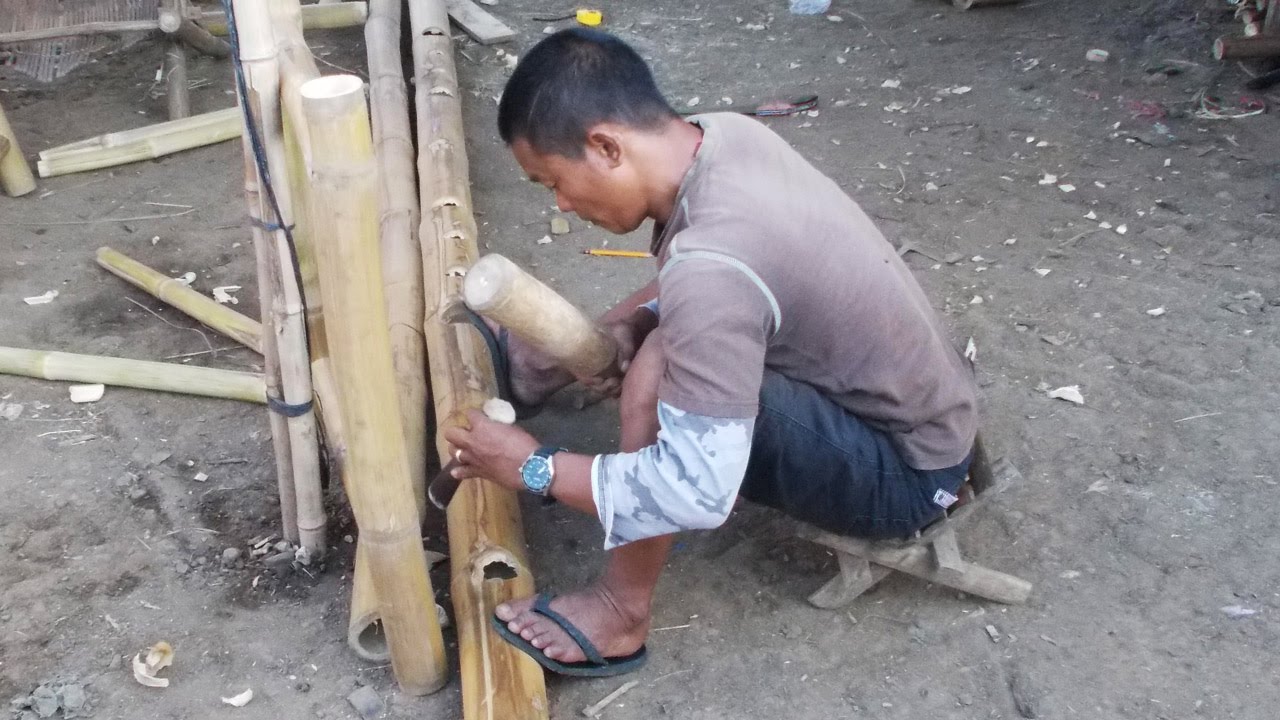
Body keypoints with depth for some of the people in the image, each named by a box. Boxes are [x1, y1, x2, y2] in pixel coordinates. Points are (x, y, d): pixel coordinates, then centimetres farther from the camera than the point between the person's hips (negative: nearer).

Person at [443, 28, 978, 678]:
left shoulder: (710, 266, -34)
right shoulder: (726, 134, -7)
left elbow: (696, 492, -33)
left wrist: (534, 468, -20)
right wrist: (631, 320, -6)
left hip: (905, 473, -9)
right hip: (914, 400, 9)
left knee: (660, 378, -27)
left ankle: (621, 611, -8)